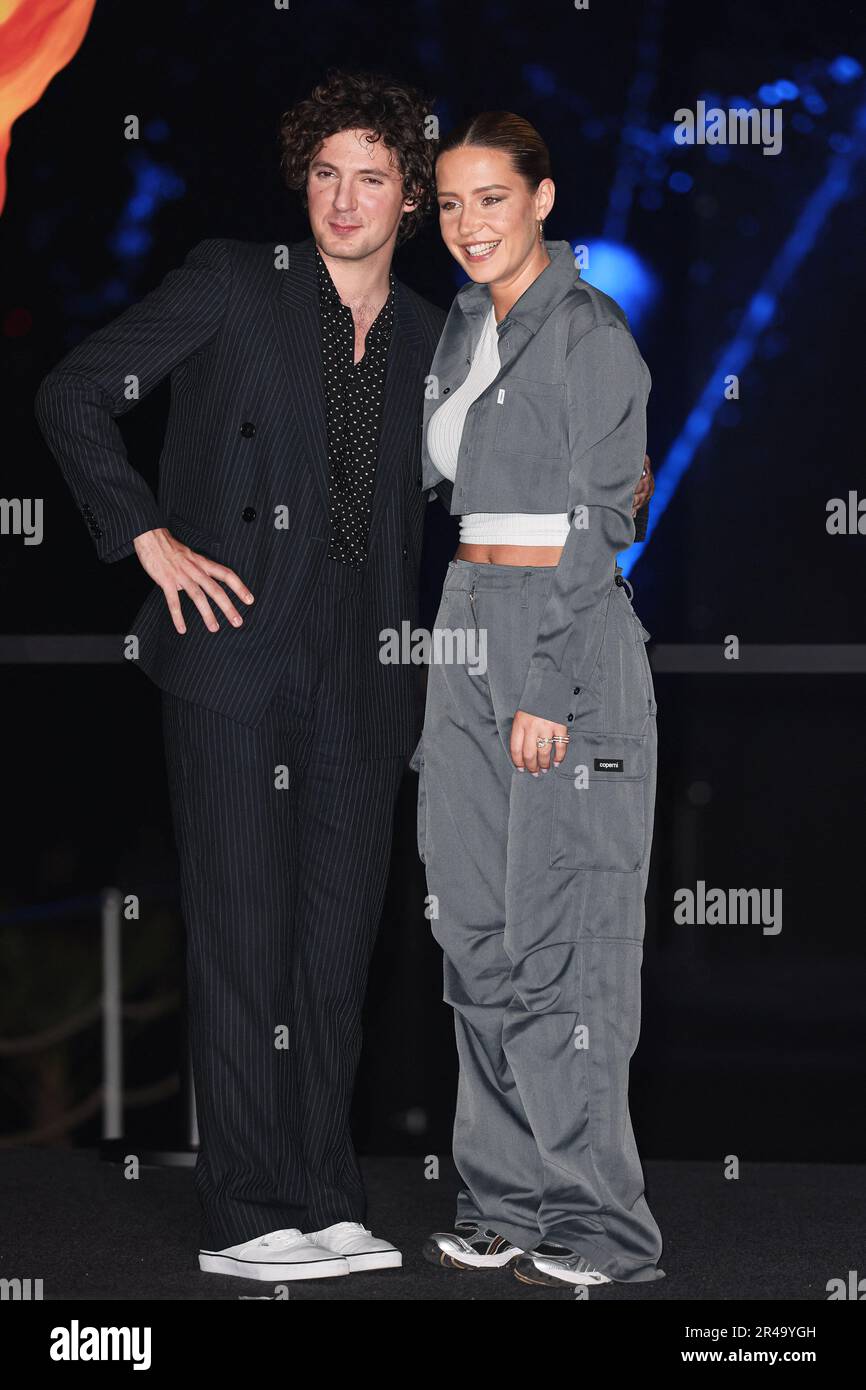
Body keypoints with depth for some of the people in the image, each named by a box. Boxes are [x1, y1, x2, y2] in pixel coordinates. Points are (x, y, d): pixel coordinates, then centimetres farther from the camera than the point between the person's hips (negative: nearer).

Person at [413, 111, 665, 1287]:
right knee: (477, 934, 9)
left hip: (567, 639, -8)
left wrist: (546, 686, -19)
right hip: (468, 638, 8)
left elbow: (599, 520, -15)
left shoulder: (588, 331, -10)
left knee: (558, 941, -7)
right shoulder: (465, 329, 15)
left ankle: (601, 1228, 1)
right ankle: (509, 1201, 18)